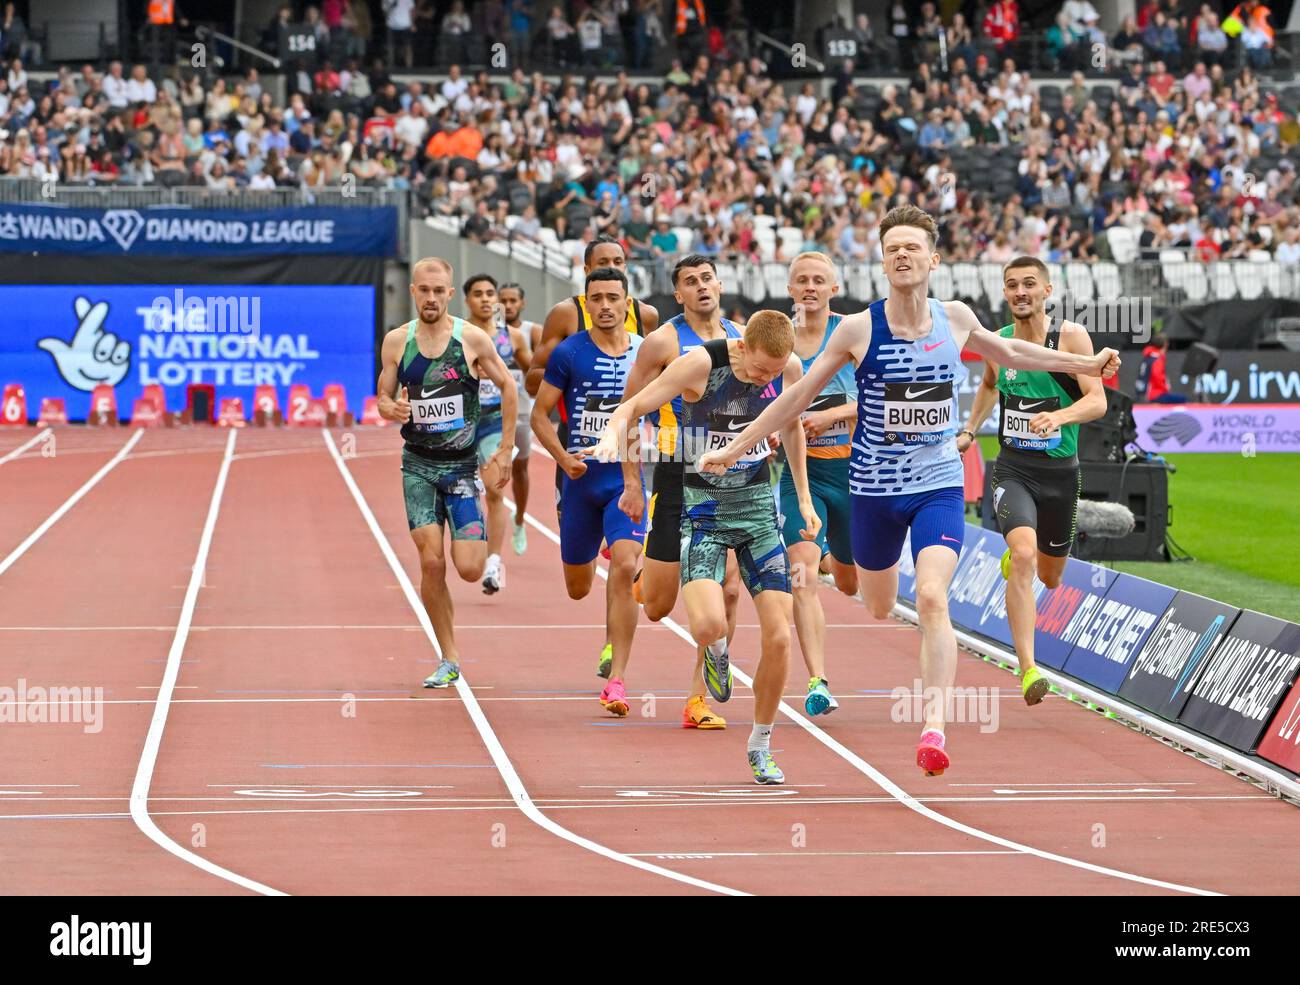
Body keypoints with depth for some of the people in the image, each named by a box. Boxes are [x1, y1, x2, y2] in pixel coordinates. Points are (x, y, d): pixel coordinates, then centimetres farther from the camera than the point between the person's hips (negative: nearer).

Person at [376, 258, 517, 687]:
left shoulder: (473, 339, -6)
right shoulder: (396, 341, 0)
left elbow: (507, 387, 4)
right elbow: (383, 397, 9)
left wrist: (505, 452, 3)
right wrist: (391, 410, -16)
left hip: (463, 464, -1)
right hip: (418, 466, 1)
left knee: (469, 568, -10)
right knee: (431, 563, -10)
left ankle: (478, 539, 30)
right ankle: (449, 660, 2)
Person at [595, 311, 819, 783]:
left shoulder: (789, 368, -5)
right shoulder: (700, 363, -19)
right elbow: (633, 407, -13)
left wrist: (803, 497, 18)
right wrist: (613, 434, -35)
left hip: (759, 504, 4)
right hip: (703, 508, -4)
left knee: (778, 638, -4)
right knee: (708, 627, -25)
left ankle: (760, 745, 16)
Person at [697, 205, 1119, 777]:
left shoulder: (955, 318, -1)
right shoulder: (858, 330, -9)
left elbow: (1007, 352, 21)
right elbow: (799, 395, 2)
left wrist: (1084, 364, 26)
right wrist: (735, 448, 2)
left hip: (939, 487, 0)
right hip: (874, 489, 0)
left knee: (932, 599, -20)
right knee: (878, 611, 13)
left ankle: (933, 729, -26)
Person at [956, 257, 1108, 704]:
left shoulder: (1071, 337, -10)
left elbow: (1098, 401, -18)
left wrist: (1059, 416, -35)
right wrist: (968, 430, 17)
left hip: (1060, 472, 0)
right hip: (1013, 470, 0)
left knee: (1049, 577, 17)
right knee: (1024, 556, -26)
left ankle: (1015, 555, 57)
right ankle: (1028, 670, -28)